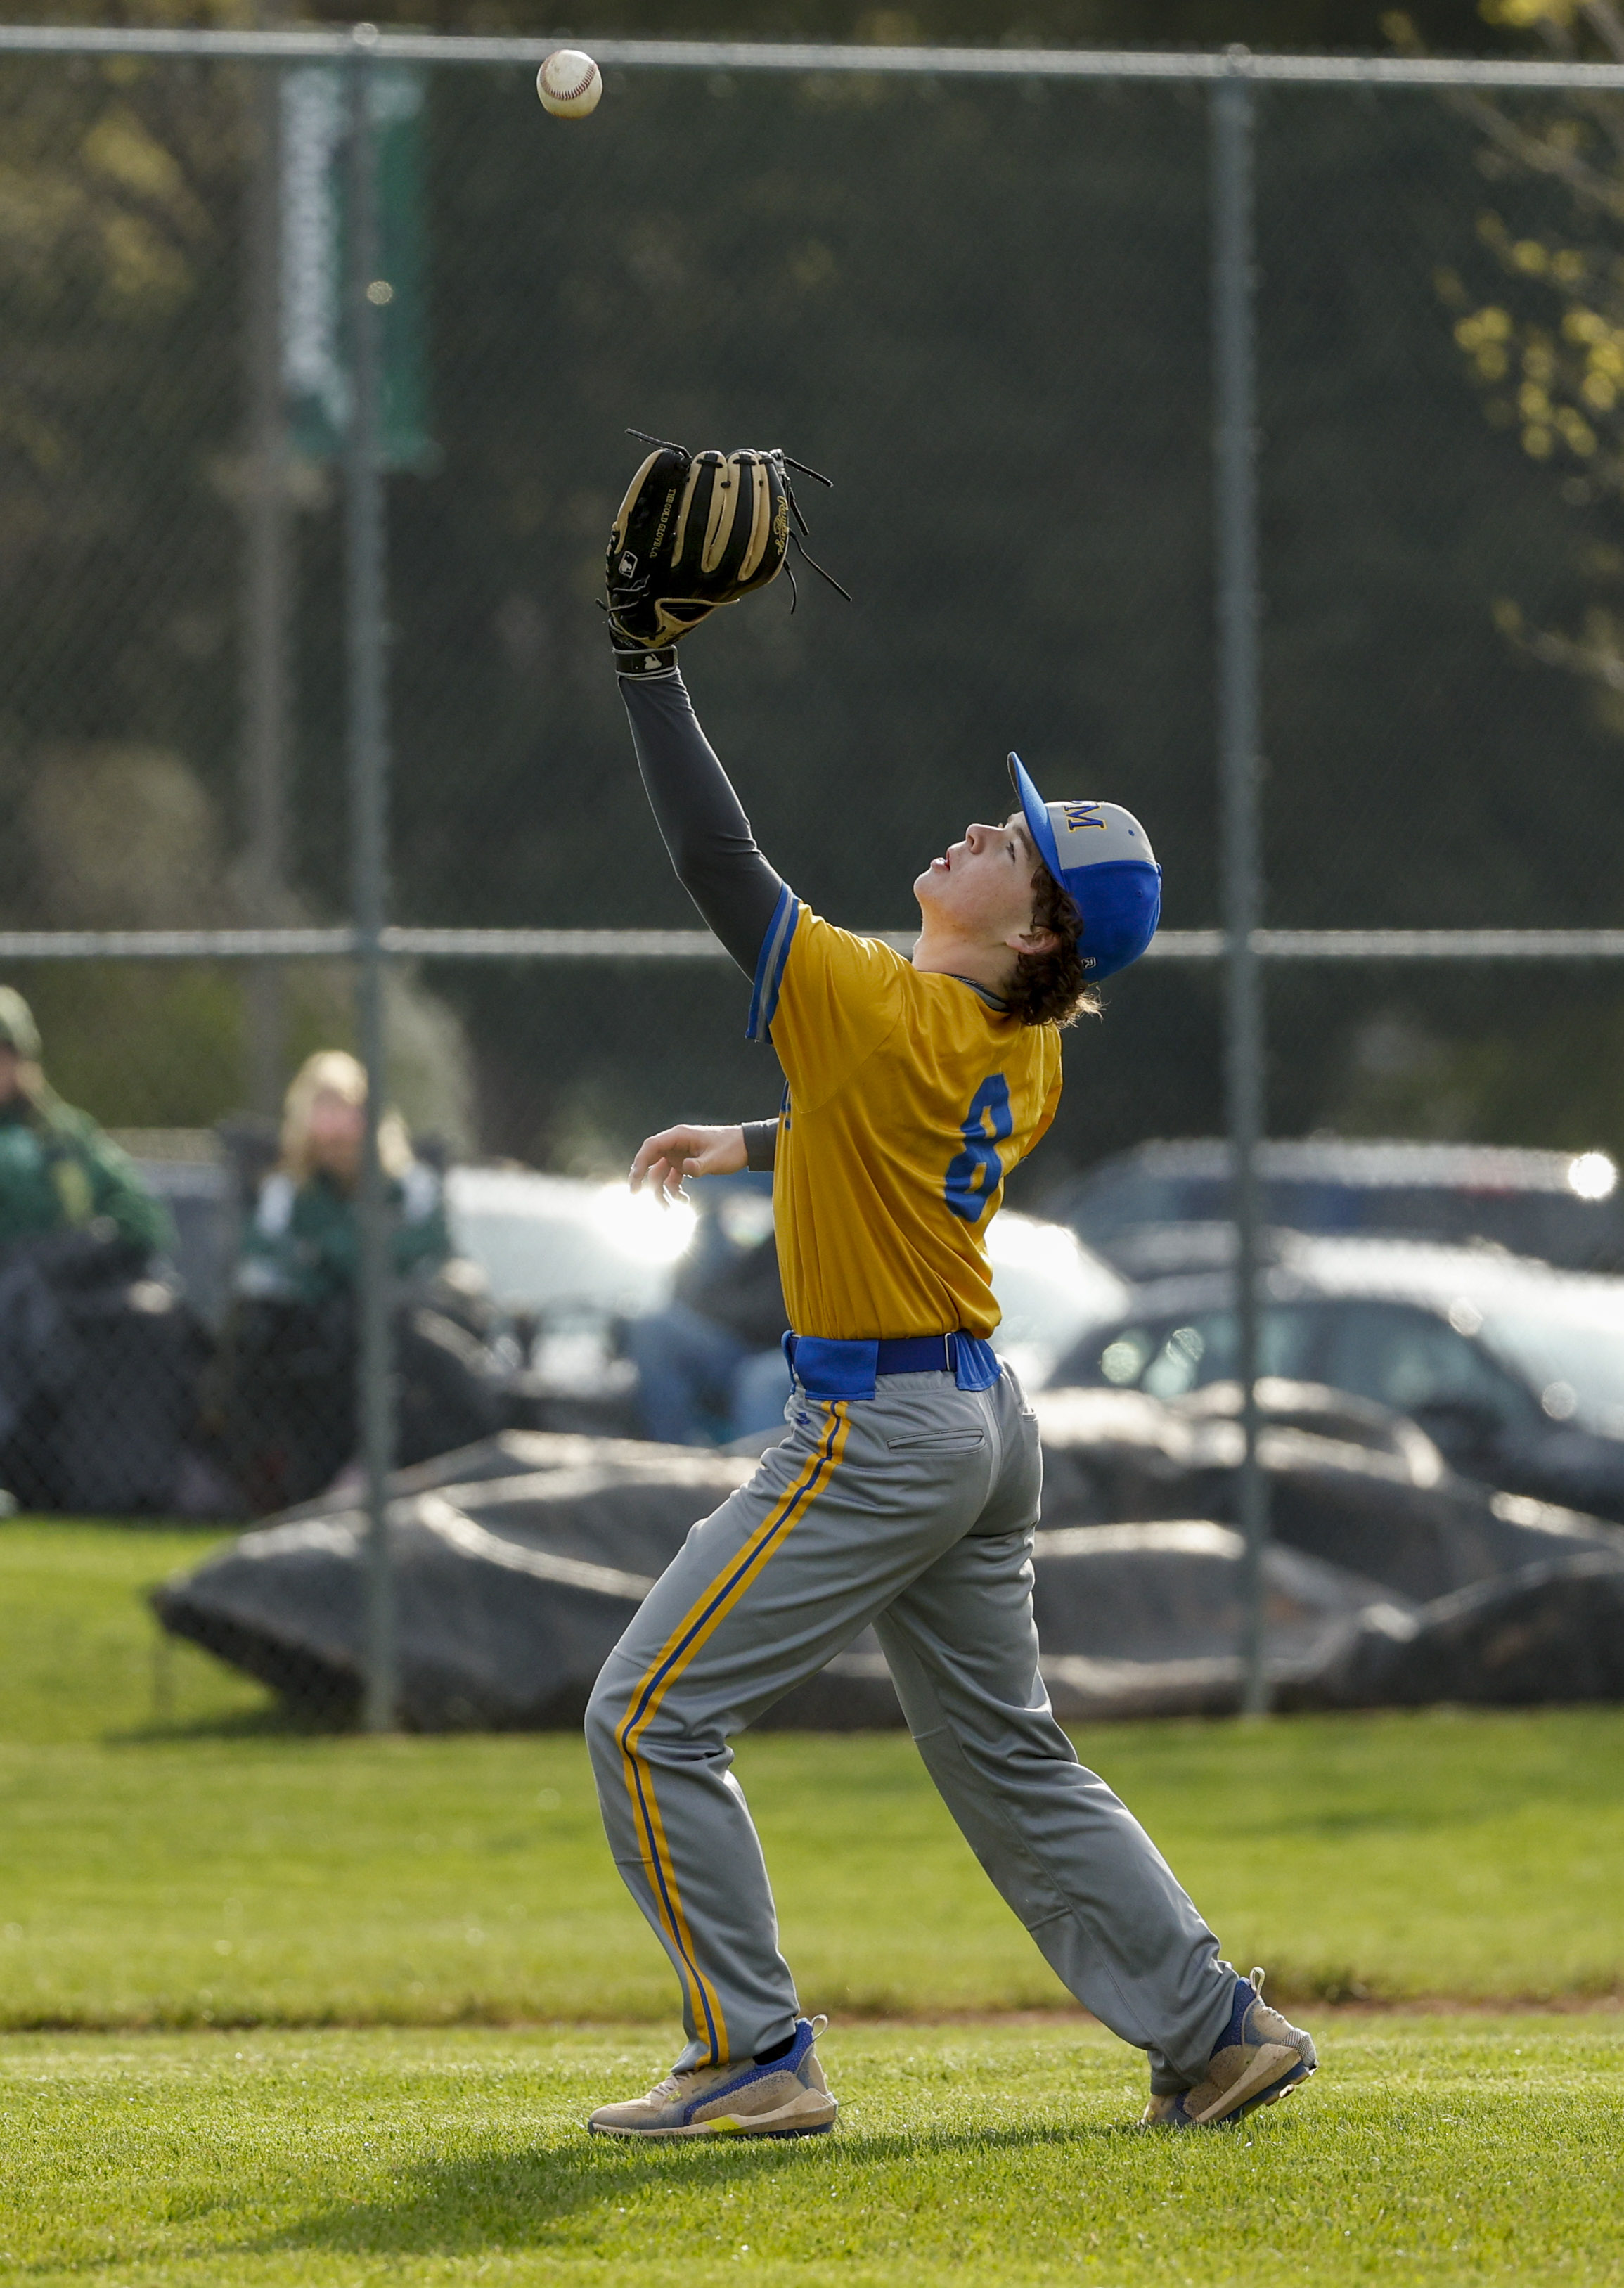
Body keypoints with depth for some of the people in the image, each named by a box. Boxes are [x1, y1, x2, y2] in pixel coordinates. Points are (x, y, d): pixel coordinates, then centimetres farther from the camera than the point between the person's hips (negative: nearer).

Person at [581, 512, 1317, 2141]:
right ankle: (1214, 2027, 18)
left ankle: (756, 2057, -2)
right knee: (1007, 1760, 19)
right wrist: (745, 1146, 28)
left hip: (878, 1427, -9)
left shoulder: (883, 1012, -20)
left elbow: (719, 868, -22)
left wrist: (648, 671, -19)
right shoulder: (1026, 1059, 5)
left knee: (651, 1719, -2)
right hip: (982, 1421, 9)